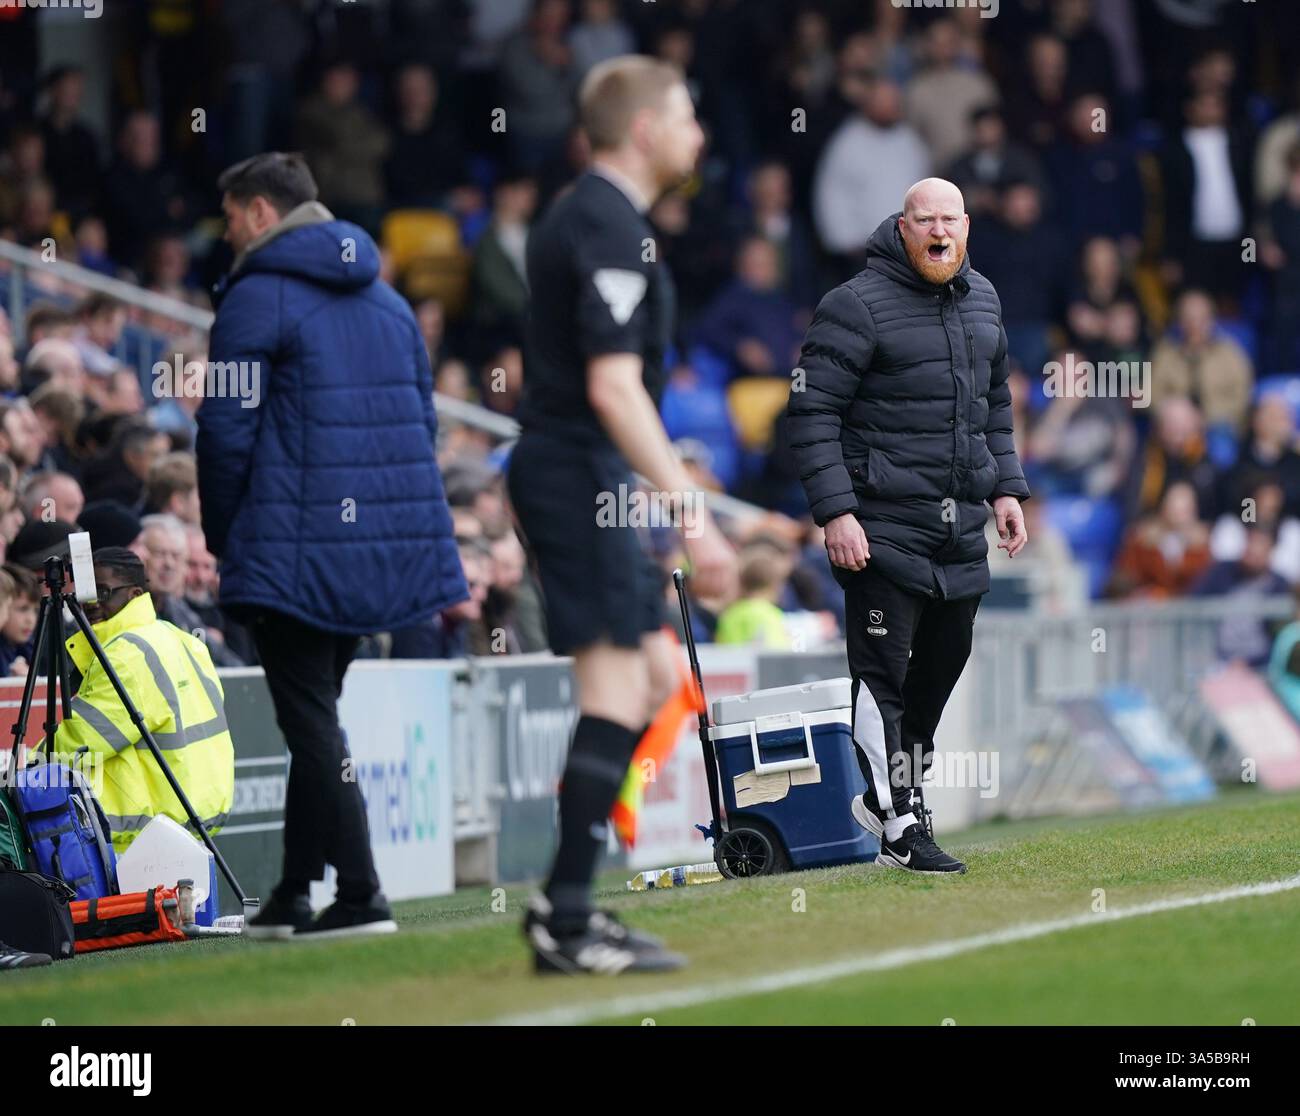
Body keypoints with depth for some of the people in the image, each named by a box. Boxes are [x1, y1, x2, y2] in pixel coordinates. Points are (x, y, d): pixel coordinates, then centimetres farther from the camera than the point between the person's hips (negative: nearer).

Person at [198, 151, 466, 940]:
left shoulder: (257, 297, -7)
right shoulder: (386, 297, 16)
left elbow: (227, 431, -9)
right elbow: (421, 421, 19)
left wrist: (224, 540, 2)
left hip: (299, 545, -7)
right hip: (393, 541, 7)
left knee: (311, 720, -3)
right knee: (317, 712, 16)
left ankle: (361, 896, -9)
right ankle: (295, 892, 18)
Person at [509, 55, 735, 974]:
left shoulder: (584, 216, 18)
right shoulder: (611, 227, -15)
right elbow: (614, 387, -22)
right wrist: (691, 513, -25)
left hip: (574, 474, 11)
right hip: (580, 473, -11)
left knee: (658, 676, 13)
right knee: (618, 686, -11)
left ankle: (566, 901, 13)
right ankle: (567, 923, -11)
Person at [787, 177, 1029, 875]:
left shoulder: (981, 300, 13)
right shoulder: (857, 307, -10)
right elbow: (812, 413, -11)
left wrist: (1006, 488, 16)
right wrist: (835, 512, -18)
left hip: (963, 527, 7)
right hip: (883, 525, -7)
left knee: (945, 659, 14)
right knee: (883, 671, -5)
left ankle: (891, 795, 31)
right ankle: (899, 825, -1)